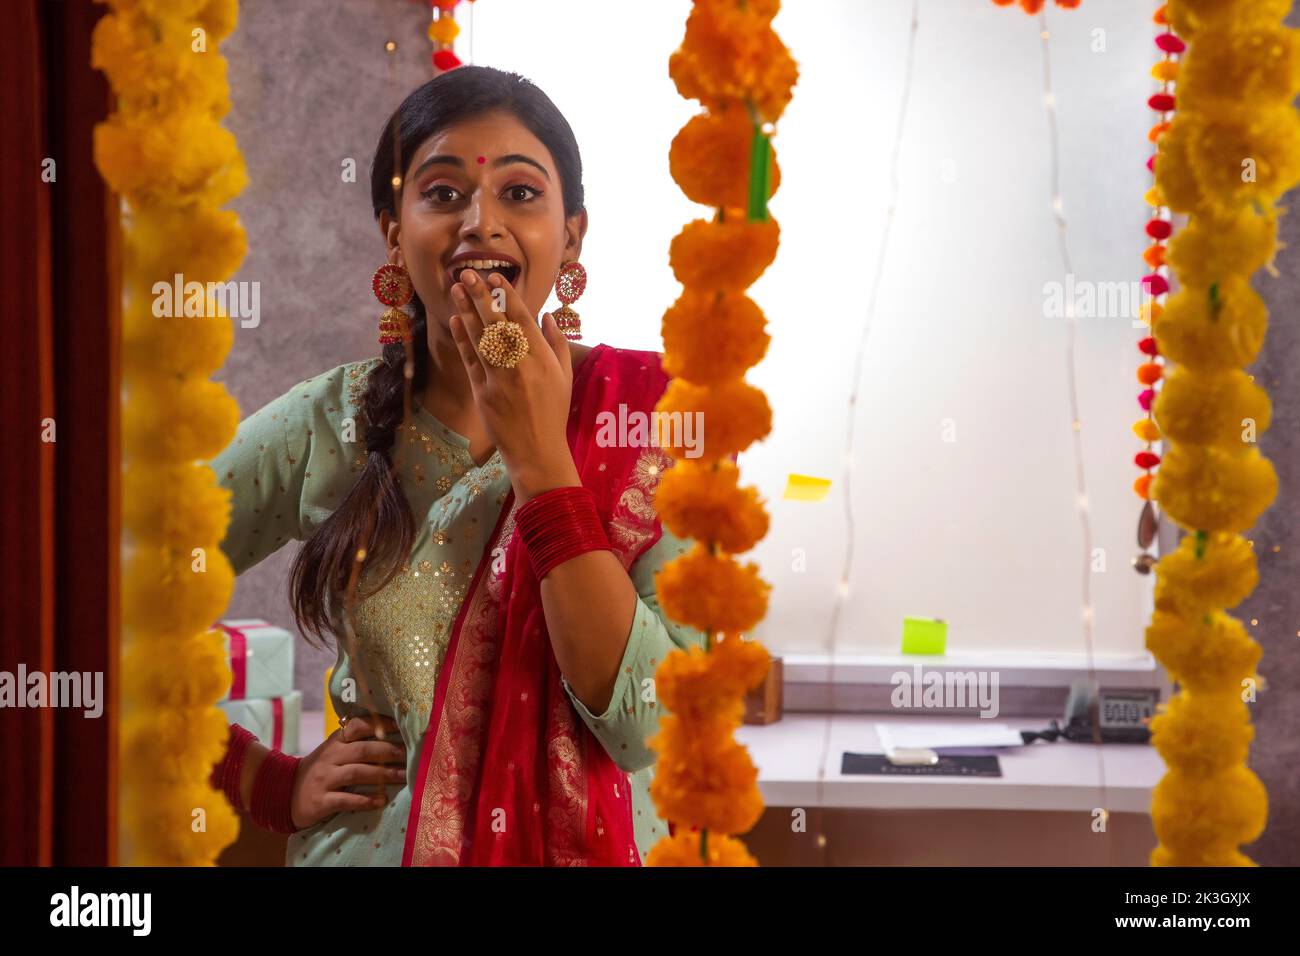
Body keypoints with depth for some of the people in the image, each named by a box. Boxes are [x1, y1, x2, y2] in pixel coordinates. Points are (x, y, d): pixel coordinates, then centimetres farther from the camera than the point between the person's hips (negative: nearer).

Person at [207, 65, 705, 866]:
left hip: (585, 846, -1)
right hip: (367, 846, 1)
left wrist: (538, 454, -22)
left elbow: (650, 726, -21)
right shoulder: (326, 425, -8)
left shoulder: (660, 417, -11)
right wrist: (273, 785, -7)